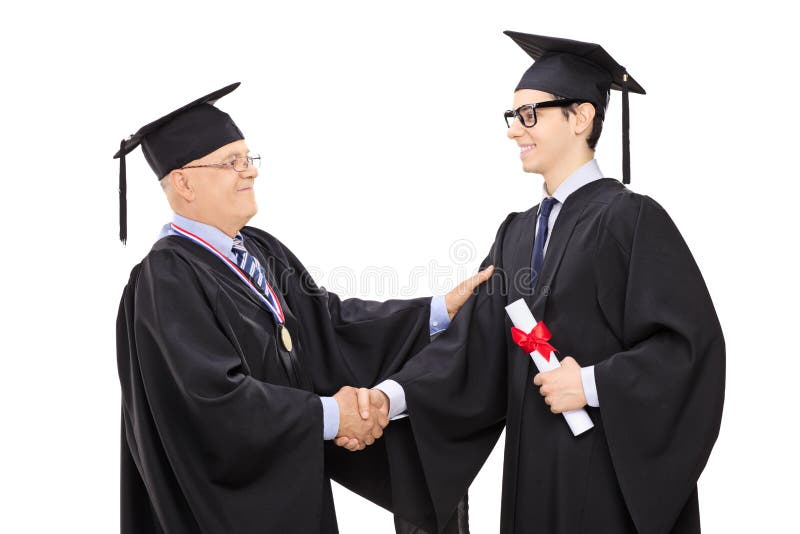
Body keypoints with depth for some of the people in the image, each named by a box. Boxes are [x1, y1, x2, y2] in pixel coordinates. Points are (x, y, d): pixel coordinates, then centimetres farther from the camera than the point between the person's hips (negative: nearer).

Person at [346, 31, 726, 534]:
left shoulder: (632, 219, -9)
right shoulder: (517, 233, 10)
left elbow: (692, 342, -15)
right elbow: (475, 342, 1)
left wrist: (593, 384, -20)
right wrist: (392, 394, -12)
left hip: (613, 471, -6)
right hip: (533, 465, 6)